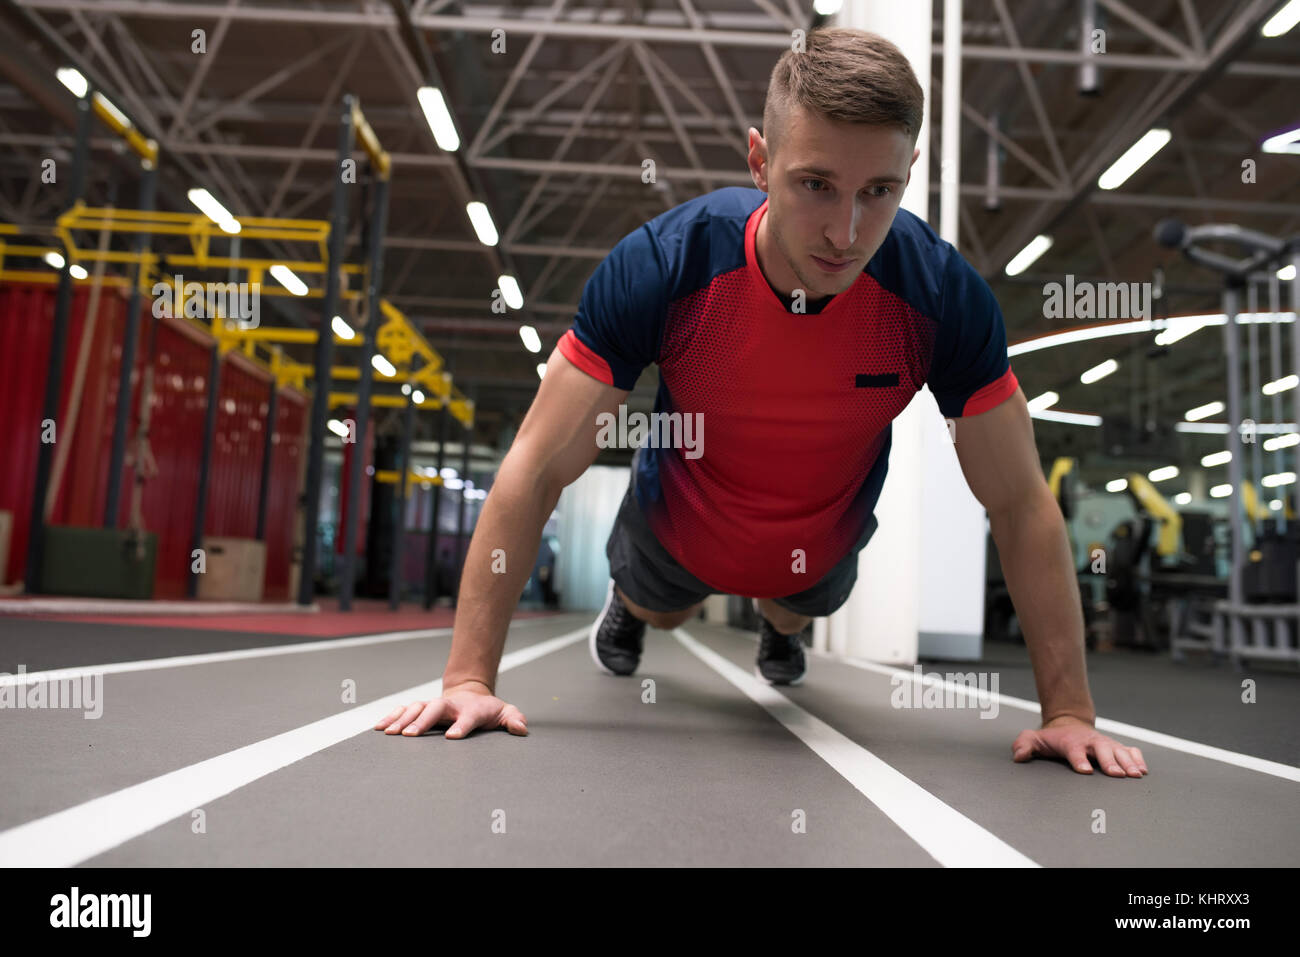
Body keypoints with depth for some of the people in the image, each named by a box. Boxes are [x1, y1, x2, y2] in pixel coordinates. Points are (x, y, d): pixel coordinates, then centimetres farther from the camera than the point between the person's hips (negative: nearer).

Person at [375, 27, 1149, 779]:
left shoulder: (946, 296, -32)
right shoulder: (657, 267, -36)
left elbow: (1021, 502, -23)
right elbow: (536, 470, -32)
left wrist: (1069, 711, -24)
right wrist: (470, 676, -35)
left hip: (821, 550, 2)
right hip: (679, 535, -1)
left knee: (797, 614, 35)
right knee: (658, 612, 32)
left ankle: (780, 625, 74)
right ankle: (627, 604, 70)